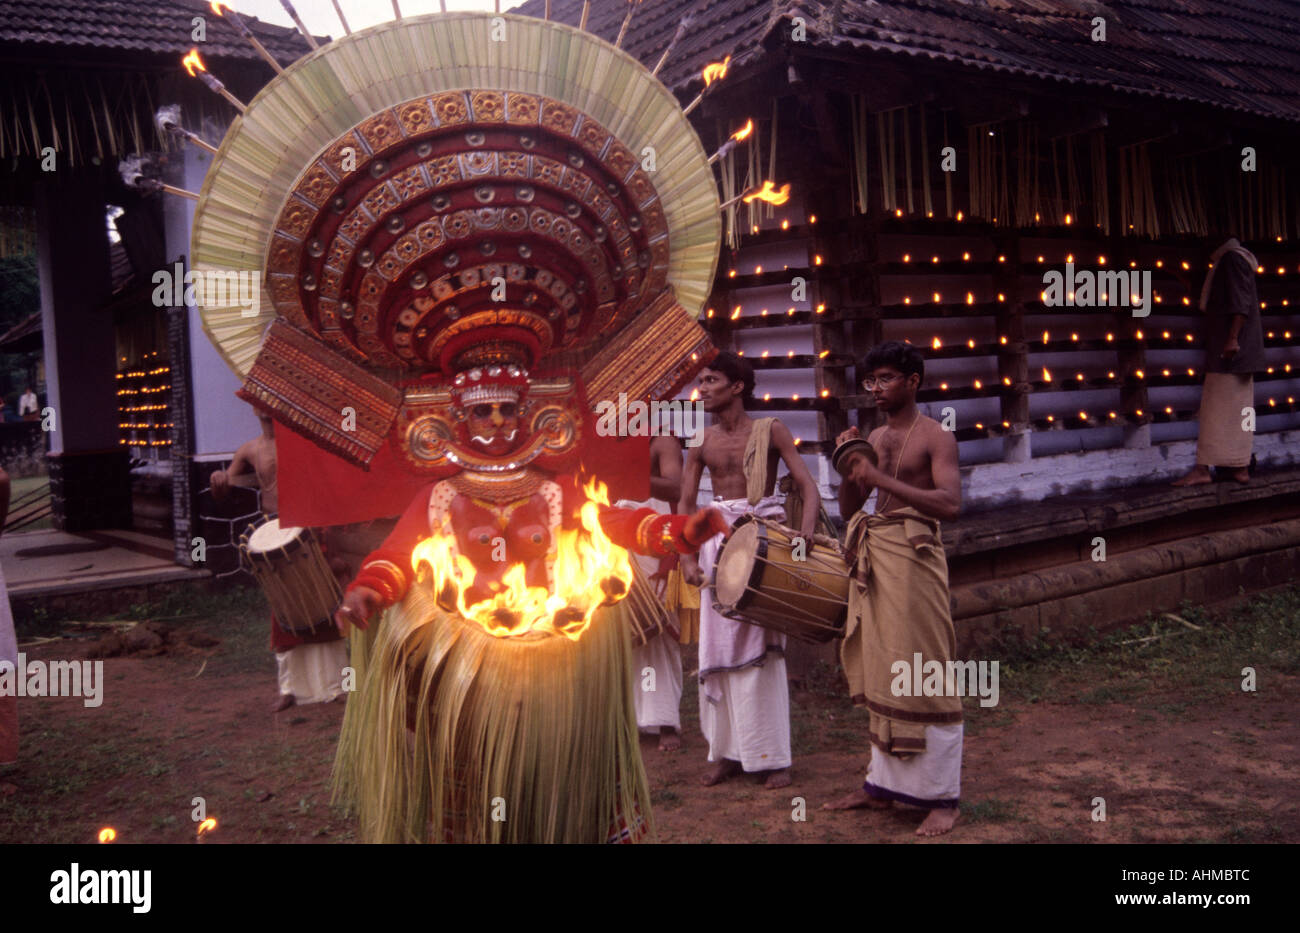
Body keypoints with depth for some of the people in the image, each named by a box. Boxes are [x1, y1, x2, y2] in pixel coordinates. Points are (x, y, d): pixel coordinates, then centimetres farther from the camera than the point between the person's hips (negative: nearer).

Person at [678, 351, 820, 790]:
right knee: (719, 646, 5)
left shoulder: (770, 430, -2)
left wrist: (806, 532, -24)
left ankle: (772, 755, 7)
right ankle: (729, 750, 16)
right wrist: (687, 557, -4)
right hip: (719, 538, 4)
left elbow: (807, 484, -8)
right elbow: (686, 503, 8)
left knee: (761, 646, -3)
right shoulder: (702, 442, 8)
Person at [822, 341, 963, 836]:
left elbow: (950, 503, -19)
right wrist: (849, 466, -1)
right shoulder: (875, 438, 16)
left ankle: (942, 798, 6)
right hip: (872, 558, 7)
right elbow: (848, 508, 17)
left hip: (913, 556, -7)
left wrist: (881, 478, -21)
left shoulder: (935, 437, -4)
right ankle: (882, 784, 24)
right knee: (881, 673, 13)